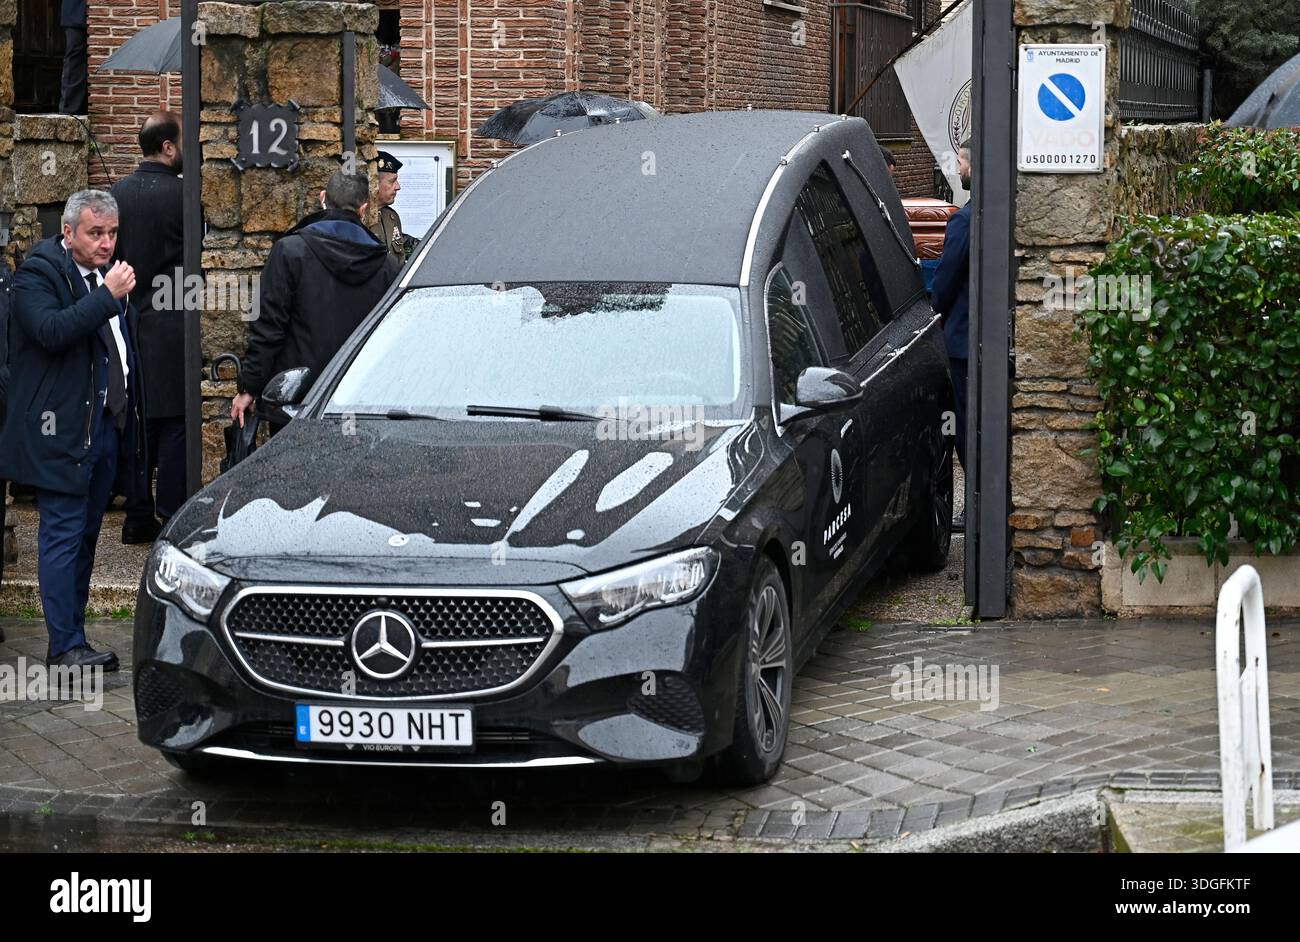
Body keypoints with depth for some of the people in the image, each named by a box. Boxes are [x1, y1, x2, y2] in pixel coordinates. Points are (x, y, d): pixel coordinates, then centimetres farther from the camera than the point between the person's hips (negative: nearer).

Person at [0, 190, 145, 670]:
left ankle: (73, 635, 17)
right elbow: (51, 329, -28)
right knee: (63, 535, -6)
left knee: (85, 535, 11)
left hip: (106, 426, 8)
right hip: (63, 431, -8)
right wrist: (108, 296, -28)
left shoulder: (106, 274, 15)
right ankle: (65, 646, -5)